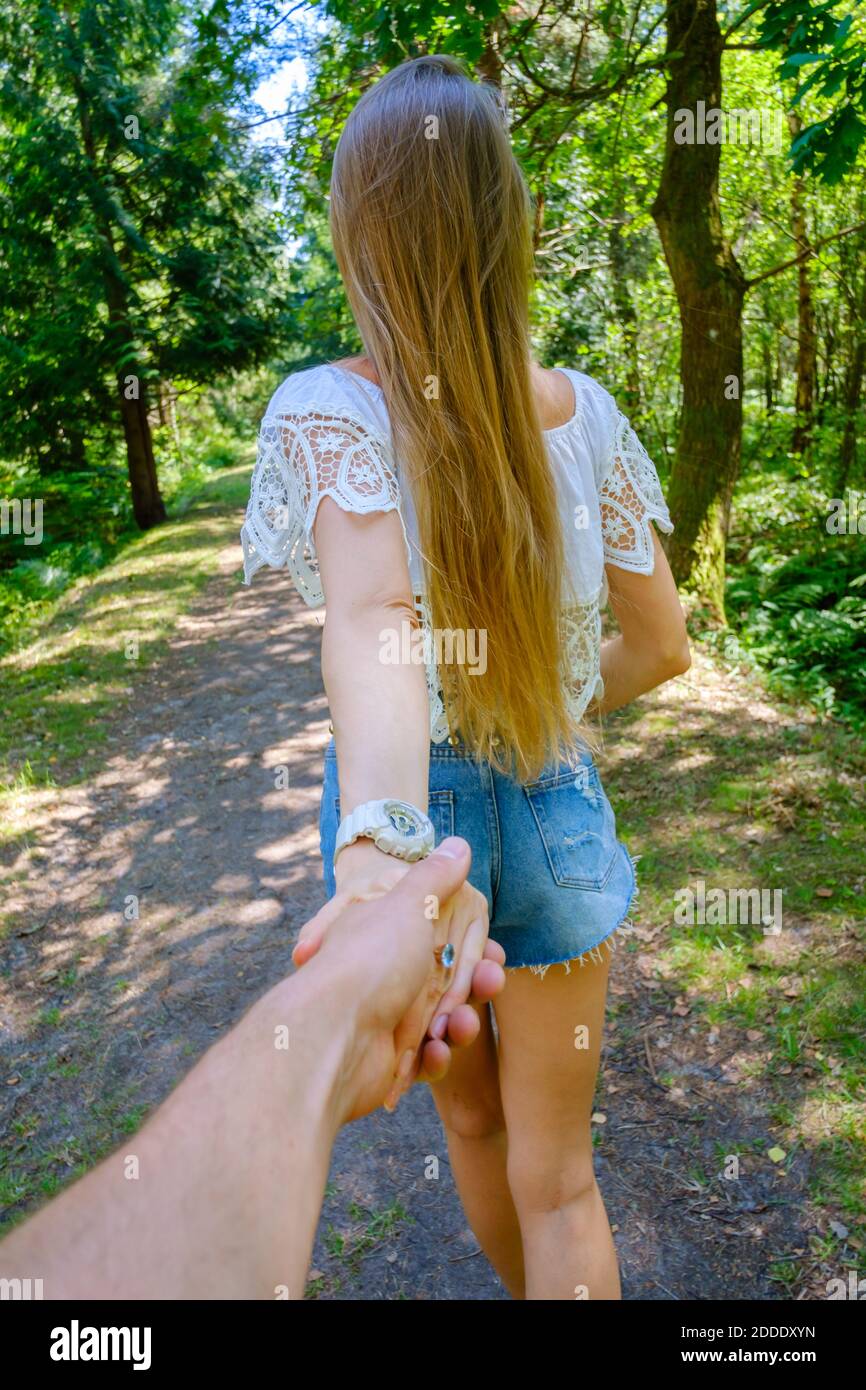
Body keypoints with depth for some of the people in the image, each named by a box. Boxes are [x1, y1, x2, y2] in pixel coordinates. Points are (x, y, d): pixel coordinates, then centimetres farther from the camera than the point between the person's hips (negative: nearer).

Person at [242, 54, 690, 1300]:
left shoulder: (327, 410, -16)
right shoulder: (582, 412, -7)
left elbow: (370, 619, -36)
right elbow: (663, 645, -1)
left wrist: (380, 846, -50)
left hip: (415, 816, 0)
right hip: (556, 813, 1)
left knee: (472, 1121, 30)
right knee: (556, 1172, 20)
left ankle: (525, 1288, 58)